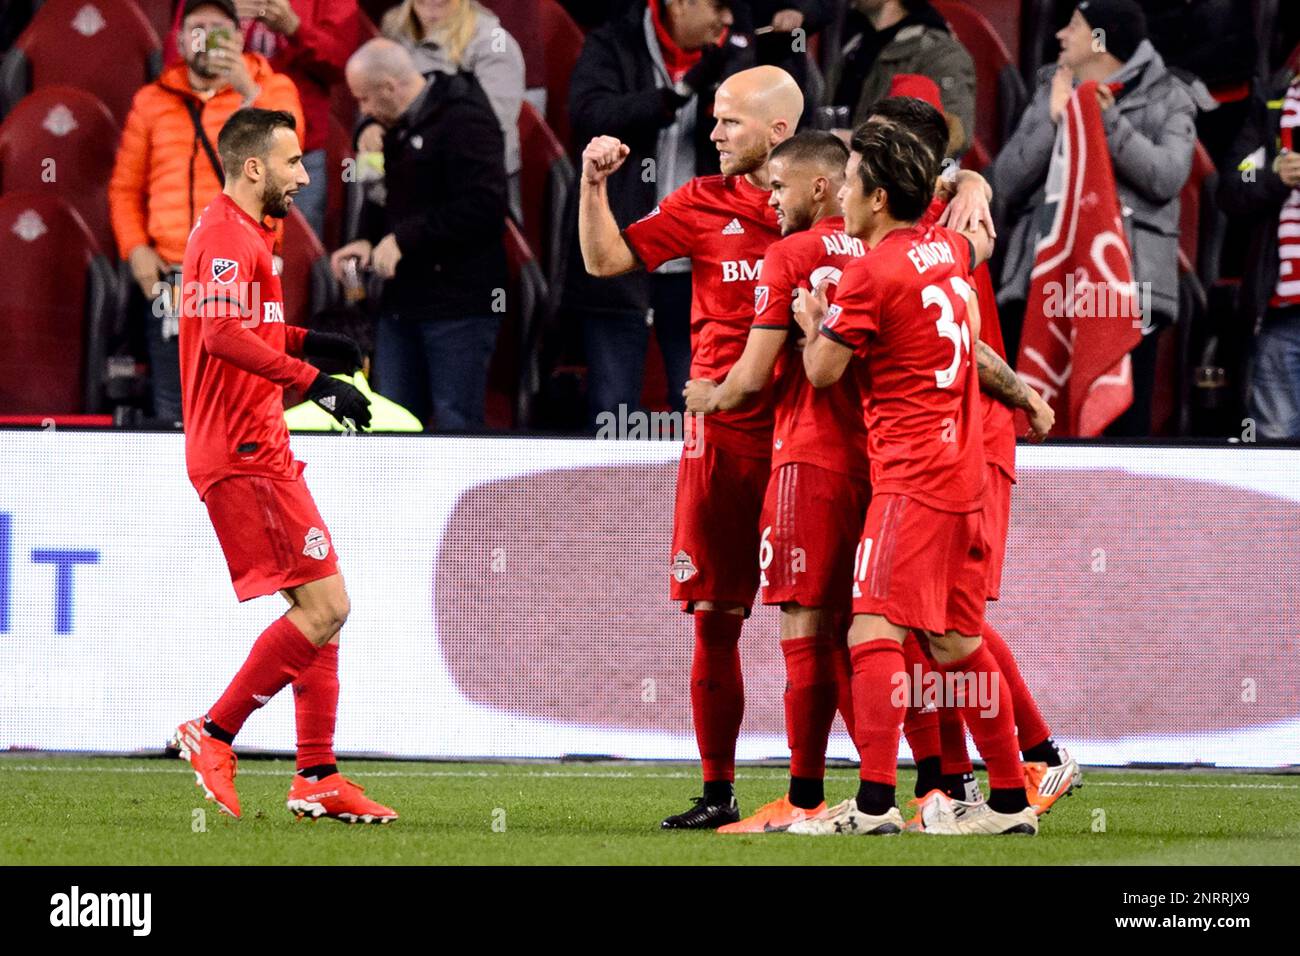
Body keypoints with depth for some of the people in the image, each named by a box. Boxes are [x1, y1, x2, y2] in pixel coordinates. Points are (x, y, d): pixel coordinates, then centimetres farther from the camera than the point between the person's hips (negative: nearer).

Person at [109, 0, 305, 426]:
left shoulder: (272, 89, 7)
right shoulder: (153, 101, 15)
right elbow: (125, 186, 15)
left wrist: (248, 91, -22)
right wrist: (134, 247, 0)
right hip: (173, 278, 3)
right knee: (173, 414, 2)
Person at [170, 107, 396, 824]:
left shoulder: (242, 233, 20)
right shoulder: (227, 236, -14)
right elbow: (223, 336, -27)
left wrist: (305, 341, 20)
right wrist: (316, 383, -29)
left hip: (260, 451, 11)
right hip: (244, 455, -11)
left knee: (322, 610, 10)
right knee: (324, 606, -12)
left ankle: (316, 778, 11)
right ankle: (213, 735, -6)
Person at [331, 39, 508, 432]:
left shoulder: (465, 121, -15)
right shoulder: (397, 127, 15)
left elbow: (481, 207, -24)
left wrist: (403, 239, -20)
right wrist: (368, 237, 5)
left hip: (458, 304, -9)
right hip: (403, 301, 9)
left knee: (455, 424, -7)